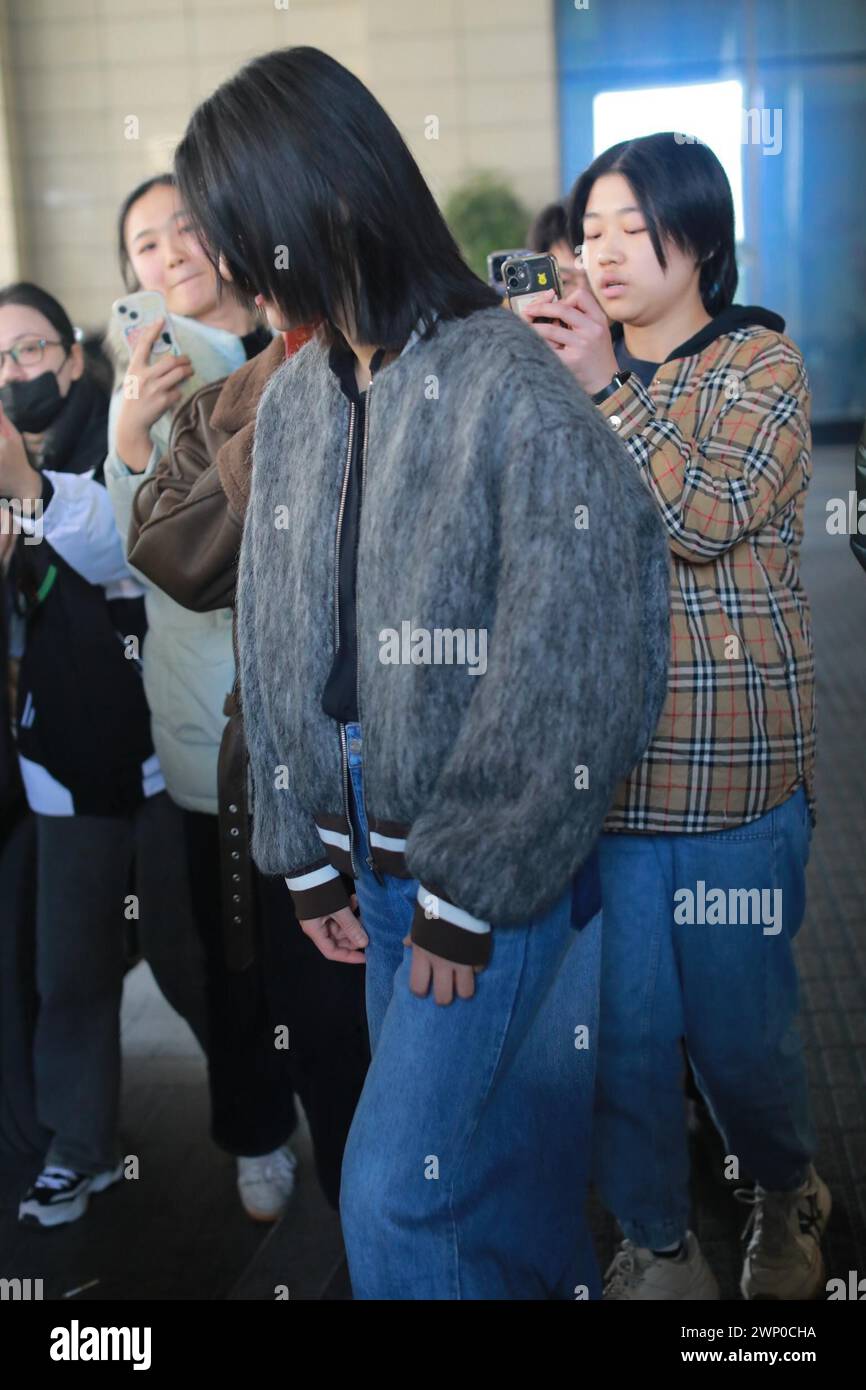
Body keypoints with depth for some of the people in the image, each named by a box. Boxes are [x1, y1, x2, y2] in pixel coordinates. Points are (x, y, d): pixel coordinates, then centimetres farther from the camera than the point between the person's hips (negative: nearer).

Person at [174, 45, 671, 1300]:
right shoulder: (294, 399, 3)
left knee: (398, 1190, 0)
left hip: (500, 876, -6)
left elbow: (566, 679, -17)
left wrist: (469, 890, -12)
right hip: (376, 859, 6)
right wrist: (306, 856, 8)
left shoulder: (513, 393, -18)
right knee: (470, 1151, 19)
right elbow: (277, 641, 8)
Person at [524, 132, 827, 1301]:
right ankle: (657, 1245, 28)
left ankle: (788, 1195, 38)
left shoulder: (762, 362, 0)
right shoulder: (573, 368, 12)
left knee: (738, 1028, 7)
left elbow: (708, 516, -15)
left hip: (733, 765, -3)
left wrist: (604, 389, -15)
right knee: (625, 1026, 7)